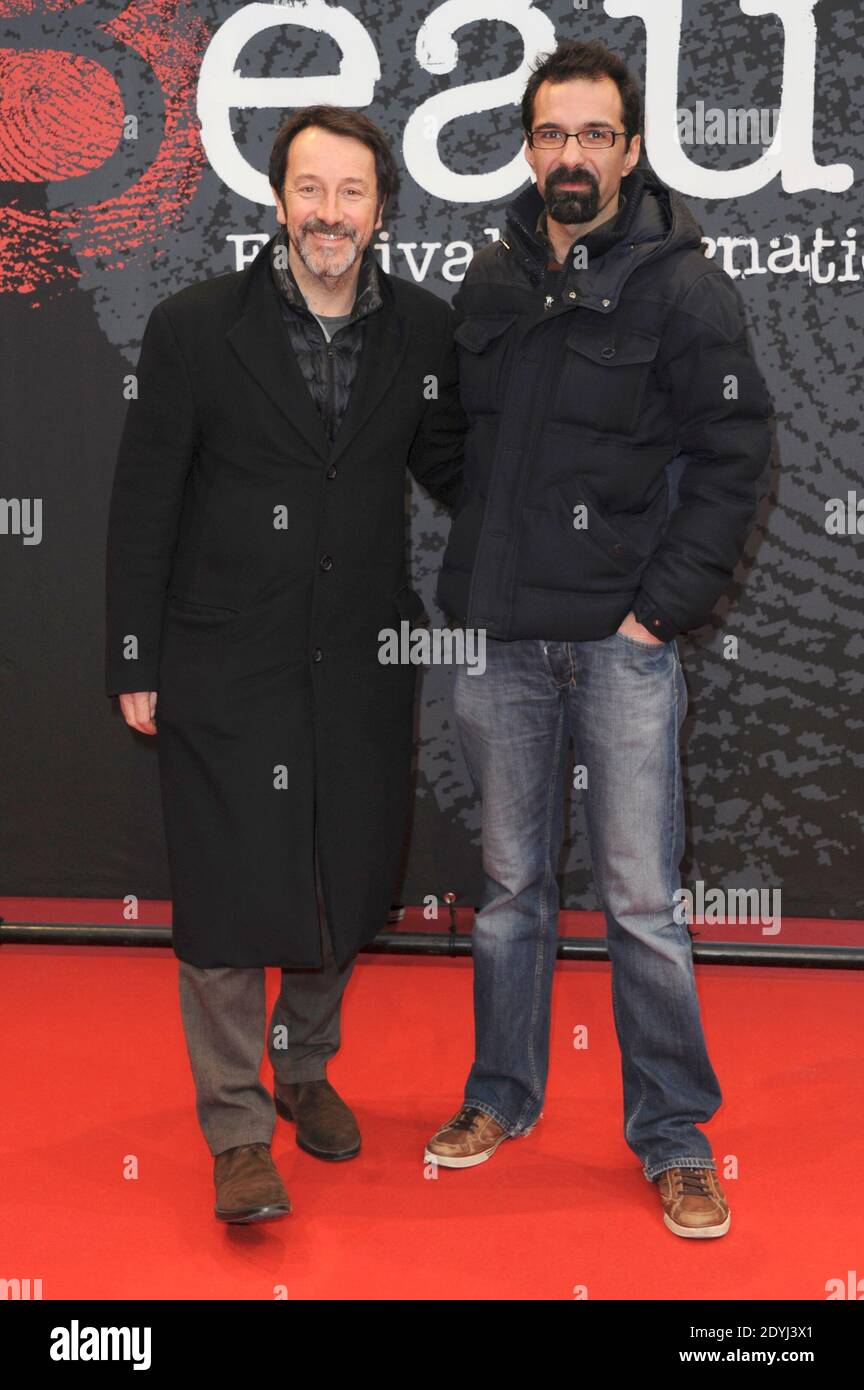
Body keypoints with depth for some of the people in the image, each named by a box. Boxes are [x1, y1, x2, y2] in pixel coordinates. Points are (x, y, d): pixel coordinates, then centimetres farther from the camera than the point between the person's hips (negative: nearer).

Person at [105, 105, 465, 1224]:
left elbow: (451, 469, 15)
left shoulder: (423, 331, 1)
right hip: (224, 669, -3)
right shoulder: (195, 326, -7)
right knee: (230, 896, 0)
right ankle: (236, 1130, 15)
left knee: (341, 883, 14)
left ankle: (305, 1067, 39)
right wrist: (134, 666, -4)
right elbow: (143, 505, -4)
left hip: (358, 667, 3)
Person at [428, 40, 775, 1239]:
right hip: (501, 638, 4)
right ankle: (503, 1095, 30)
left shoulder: (682, 283, -3)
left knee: (643, 901, -1)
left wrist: (664, 605, -11)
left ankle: (675, 1138, 14)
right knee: (510, 882, 15)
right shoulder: (489, 281, 9)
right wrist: (466, 590, 7)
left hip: (623, 642, -4)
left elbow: (735, 456, -5)